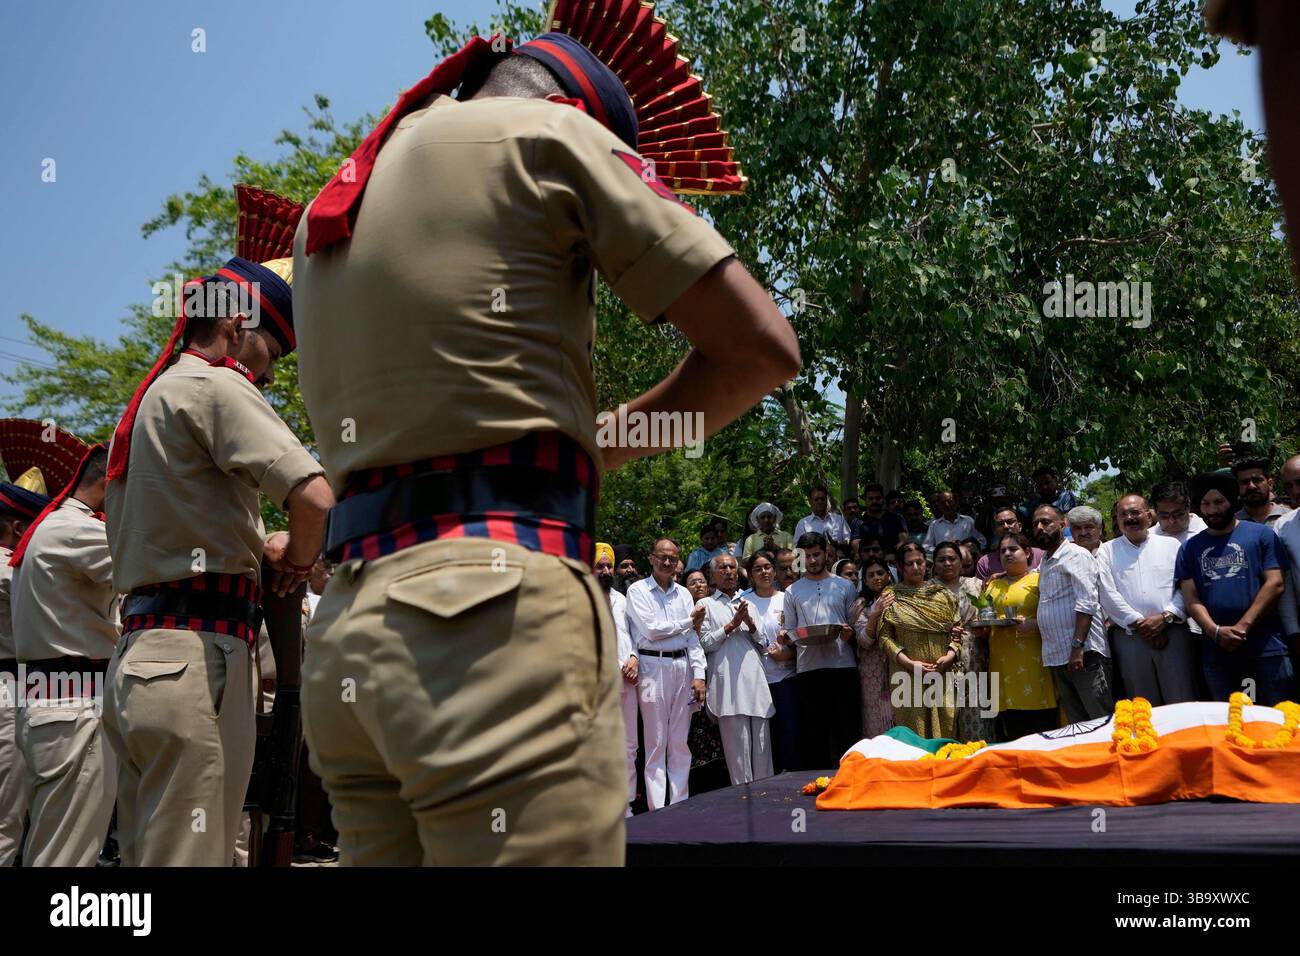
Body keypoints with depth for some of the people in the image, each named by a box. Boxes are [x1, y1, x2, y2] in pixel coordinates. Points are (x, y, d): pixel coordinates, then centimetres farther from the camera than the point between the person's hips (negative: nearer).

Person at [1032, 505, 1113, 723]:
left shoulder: (1075, 555, -6)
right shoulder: (1045, 562, 20)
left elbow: (1086, 603, -15)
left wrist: (1078, 647, -23)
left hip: (1084, 655, -8)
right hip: (1057, 657, 8)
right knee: (1078, 725, 8)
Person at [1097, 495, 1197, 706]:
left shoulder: (1171, 545, 11)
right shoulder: (1107, 551, 10)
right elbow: (1108, 594, 0)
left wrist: (1165, 617, -11)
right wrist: (1139, 623, -7)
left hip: (1173, 632, 0)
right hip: (1129, 638, 0)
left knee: (1183, 702, -3)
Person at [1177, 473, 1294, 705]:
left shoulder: (1261, 534, 5)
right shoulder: (1190, 548, 13)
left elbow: (1275, 584, -3)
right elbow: (1191, 598, 5)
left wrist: (1242, 627, -13)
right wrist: (1216, 631, -13)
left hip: (1266, 650, -3)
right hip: (1217, 652, 3)